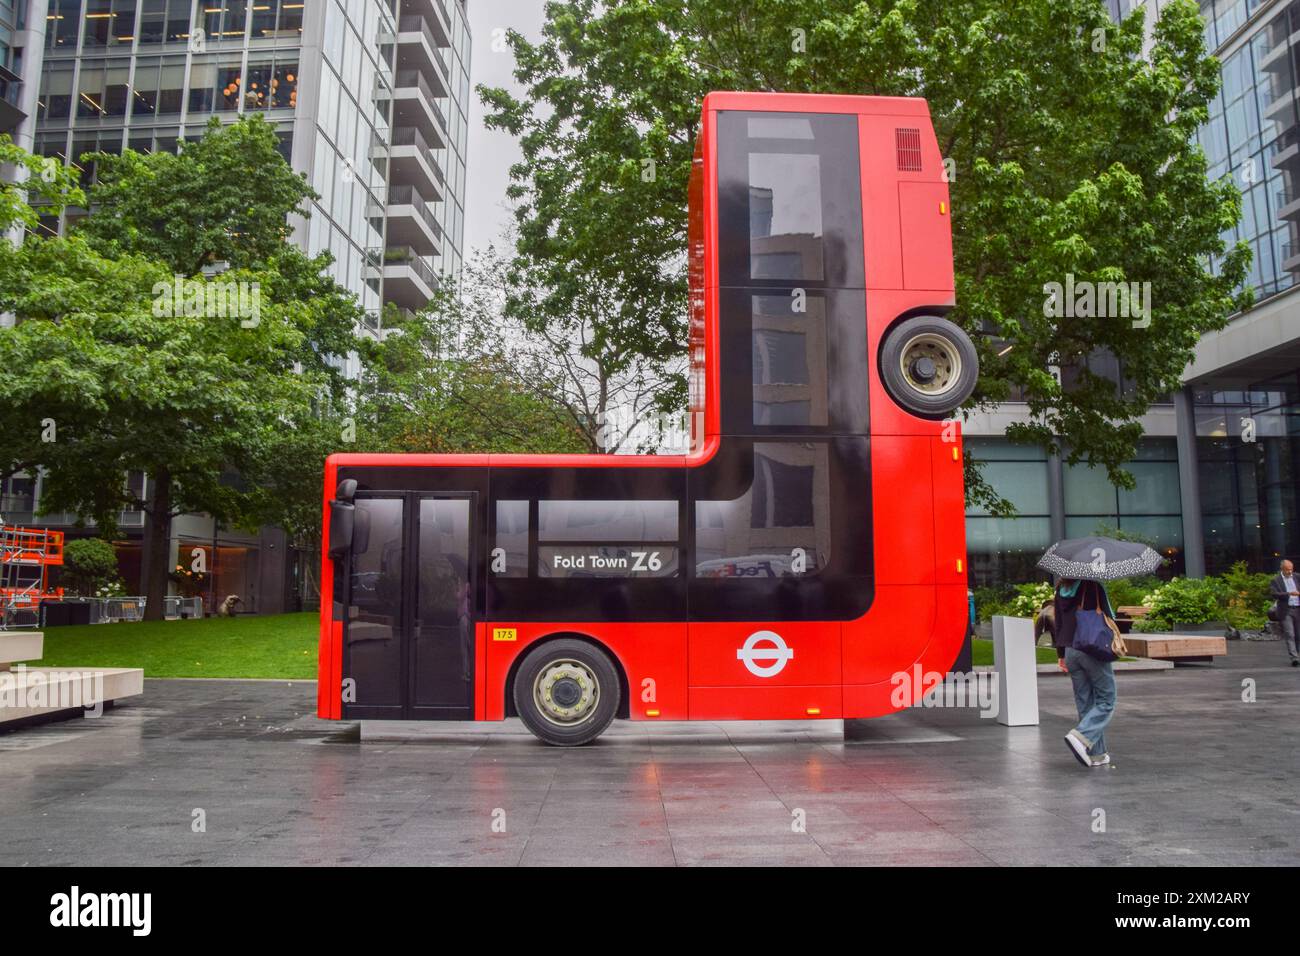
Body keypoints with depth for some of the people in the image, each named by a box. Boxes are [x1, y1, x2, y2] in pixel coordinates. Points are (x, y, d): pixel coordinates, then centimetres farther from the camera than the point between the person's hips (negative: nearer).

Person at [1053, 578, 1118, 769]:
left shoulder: (1061, 588, 9)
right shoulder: (1094, 586, -10)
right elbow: (1106, 616, -13)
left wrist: (1061, 654, 18)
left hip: (1071, 651, 6)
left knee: (1084, 702, 11)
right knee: (1105, 701, 5)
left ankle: (1096, 754, 13)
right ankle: (1081, 736, -15)